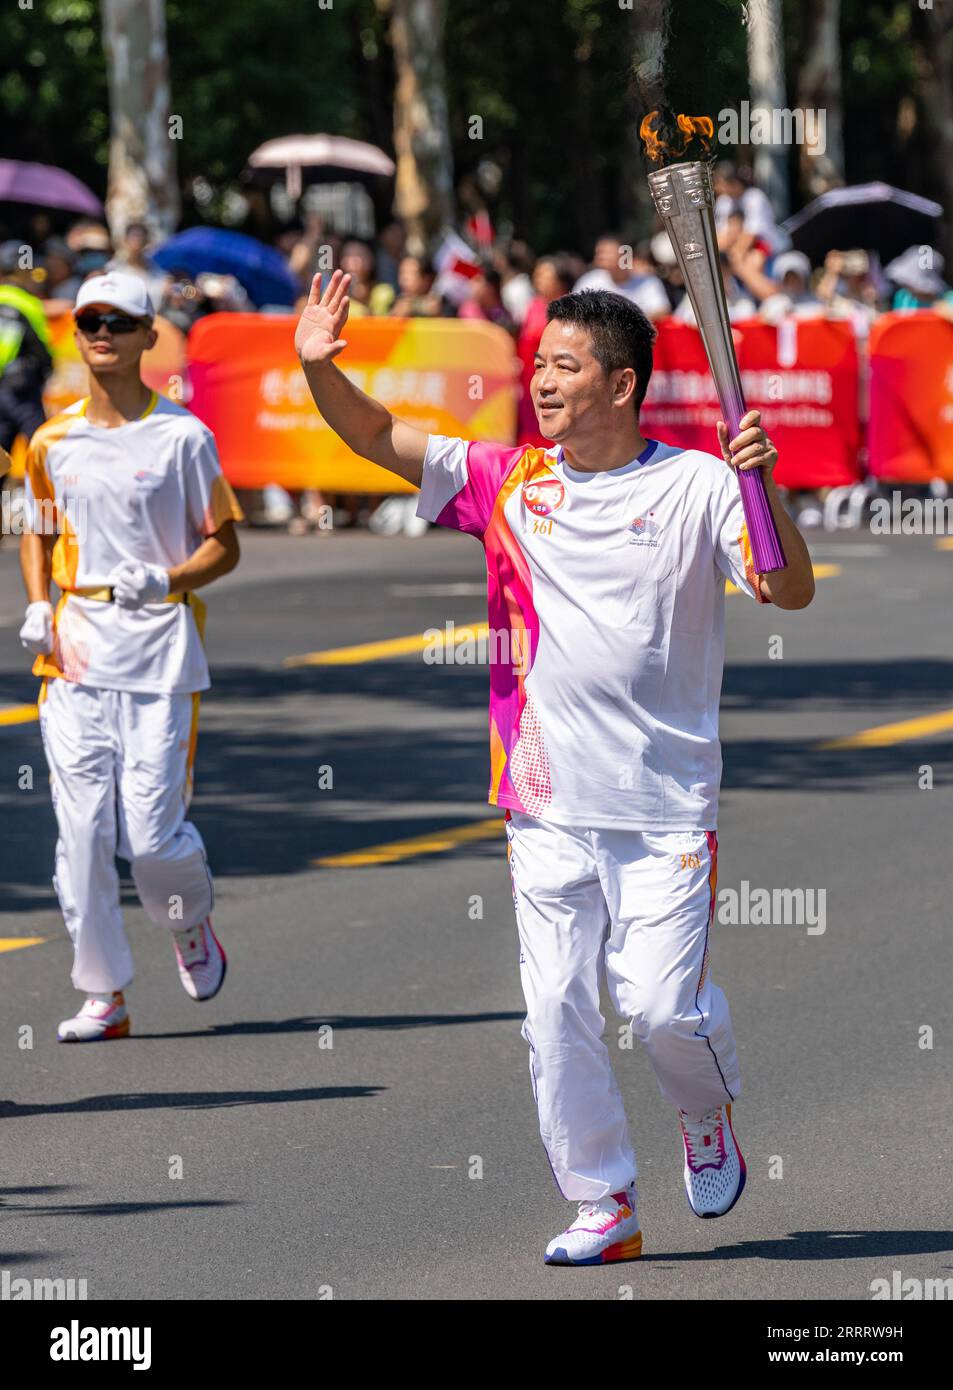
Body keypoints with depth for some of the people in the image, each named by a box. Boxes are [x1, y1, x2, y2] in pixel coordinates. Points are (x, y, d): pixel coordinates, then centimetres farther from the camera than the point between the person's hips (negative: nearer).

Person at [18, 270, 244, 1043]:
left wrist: (166, 580, -16)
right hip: (74, 653, 3)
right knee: (82, 833, -2)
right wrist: (38, 606, 4)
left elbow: (224, 546, 2)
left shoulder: (183, 436, -2)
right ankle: (104, 994, 7)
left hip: (160, 652, -3)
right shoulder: (53, 441, 9)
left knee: (151, 835, -8)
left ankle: (192, 926, 25)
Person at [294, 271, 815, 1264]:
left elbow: (791, 593, -8)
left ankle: (708, 1119, 24)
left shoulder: (696, 486, -2)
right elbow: (382, 439, 3)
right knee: (555, 1013, 0)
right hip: (548, 807, 3)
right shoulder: (511, 482, 6)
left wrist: (761, 487, -24)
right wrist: (320, 369, -15)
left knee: (660, 1001, -9)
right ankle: (603, 1206, 11)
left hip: (666, 807, -3)